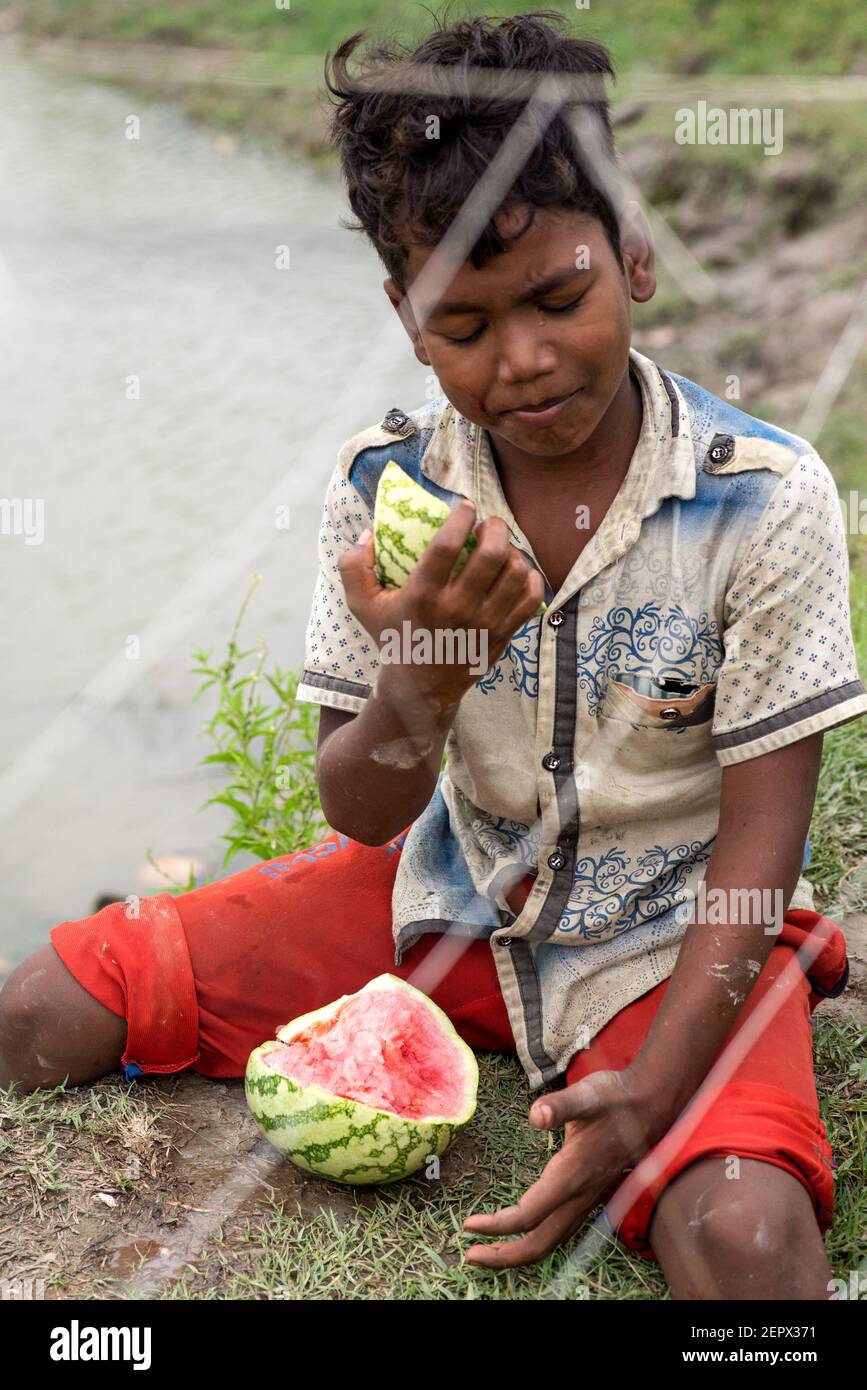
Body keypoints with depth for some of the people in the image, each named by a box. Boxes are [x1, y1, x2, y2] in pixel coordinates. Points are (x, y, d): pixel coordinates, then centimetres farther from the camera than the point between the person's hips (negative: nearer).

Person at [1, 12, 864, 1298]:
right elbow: (364, 812, -7)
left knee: (741, 1233, -33)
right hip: (455, 893, 3)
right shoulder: (385, 487, -10)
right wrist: (430, 673, -30)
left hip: (672, 927, -2)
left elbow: (758, 839, -14)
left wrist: (648, 1098, -23)